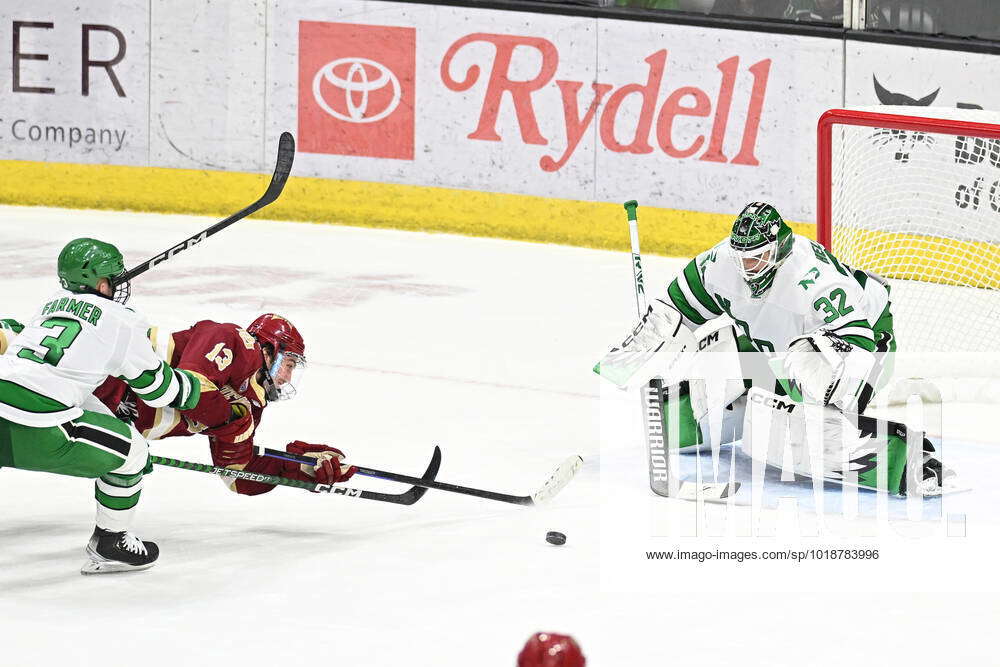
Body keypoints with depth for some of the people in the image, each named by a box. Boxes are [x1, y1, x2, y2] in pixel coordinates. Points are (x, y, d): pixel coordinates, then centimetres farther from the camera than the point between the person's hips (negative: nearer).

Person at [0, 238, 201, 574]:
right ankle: (110, 544, 24)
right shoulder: (121, 320, 8)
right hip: (39, 429, -6)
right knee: (130, 451, 14)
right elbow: (158, 388, 16)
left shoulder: (52, 304, 25)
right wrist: (196, 387, 34)